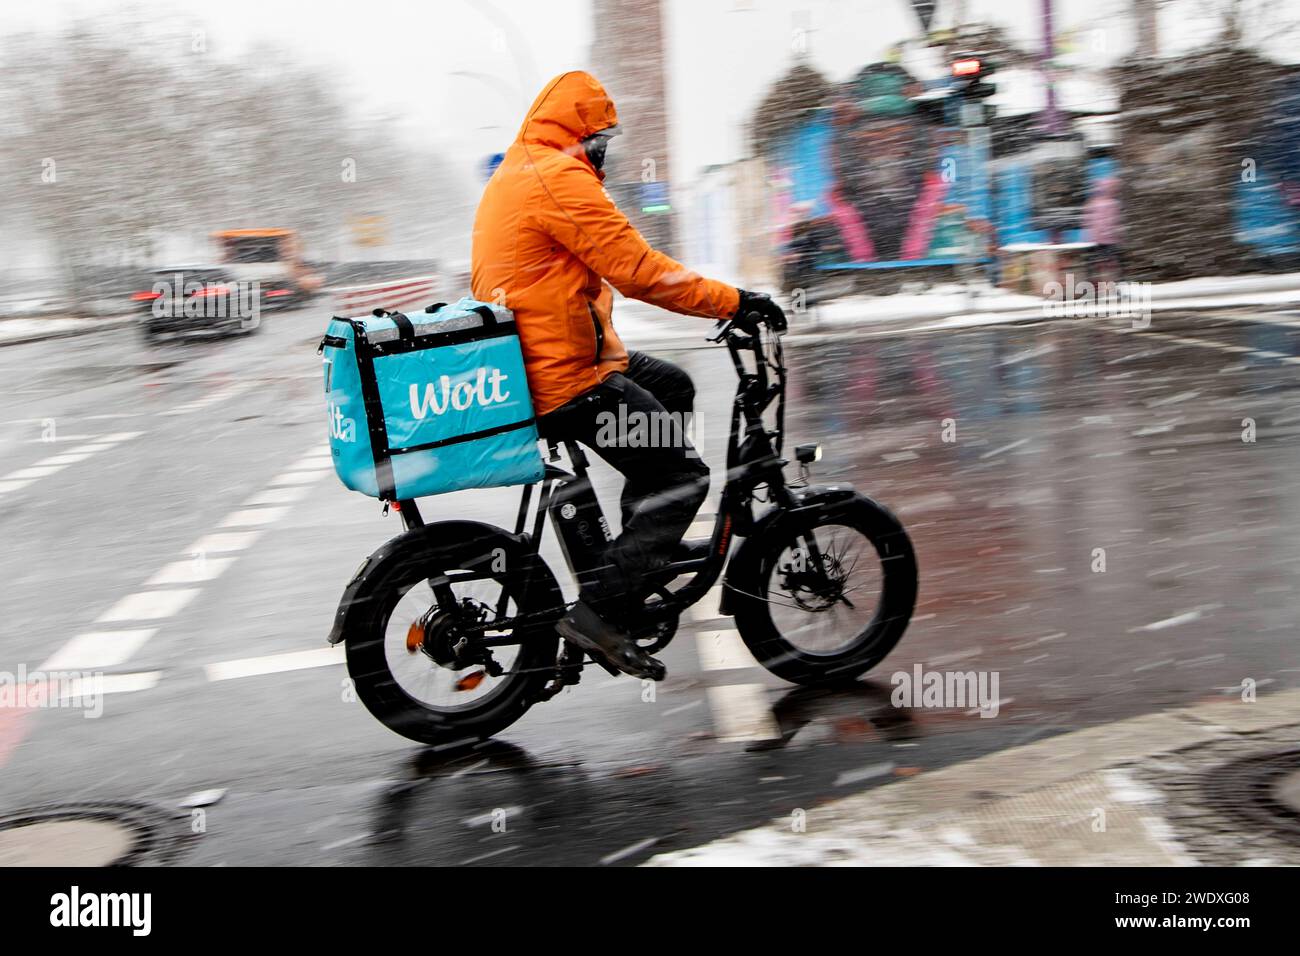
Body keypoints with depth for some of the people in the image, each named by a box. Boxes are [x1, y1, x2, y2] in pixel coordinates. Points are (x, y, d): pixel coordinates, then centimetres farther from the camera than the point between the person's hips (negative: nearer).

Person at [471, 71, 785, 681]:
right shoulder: (561, 178, -15)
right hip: (565, 380, -11)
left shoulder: (512, 175, 19)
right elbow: (636, 268, -20)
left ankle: (652, 543, 25)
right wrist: (733, 302, -14)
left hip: (527, 363, 11)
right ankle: (601, 612, -11)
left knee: (672, 386, 23)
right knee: (682, 477, -6)